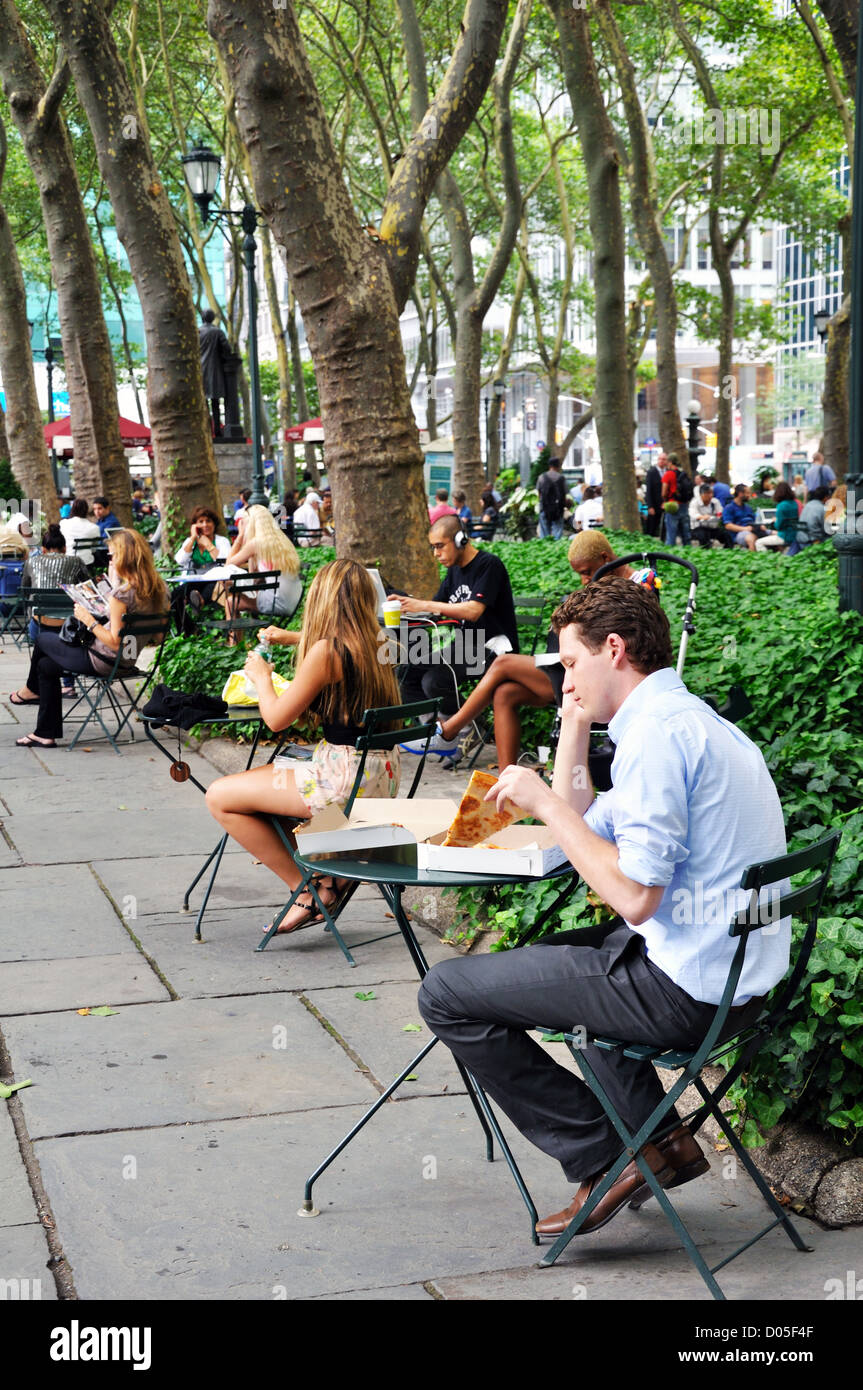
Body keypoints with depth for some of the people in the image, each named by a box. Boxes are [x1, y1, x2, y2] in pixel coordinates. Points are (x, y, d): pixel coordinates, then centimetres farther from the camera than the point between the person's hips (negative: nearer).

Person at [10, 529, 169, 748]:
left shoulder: (122, 593, -28)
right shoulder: (155, 586, -4)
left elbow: (115, 642, -27)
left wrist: (89, 621, -14)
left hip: (105, 660, -9)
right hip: (129, 661, 9)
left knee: (43, 639, 18)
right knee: (46, 665, 23)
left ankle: (31, 689, 47)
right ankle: (45, 734, 27)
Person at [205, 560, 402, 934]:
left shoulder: (326, 651, -18)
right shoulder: (377, 647, 6)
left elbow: (277, 719, -10)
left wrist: (261, 678, 10)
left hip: (344, 782, -9)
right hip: (382, 774, 9)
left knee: (219, 797, 1)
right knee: (264, 778, 28)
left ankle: (310, 891, 4)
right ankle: (325, 874, 19)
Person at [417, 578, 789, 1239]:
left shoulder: (656, 732, -18)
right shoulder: (689, 716, 15)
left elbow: (634, 897, -25)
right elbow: (584, 827, 23)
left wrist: (546, 803, -15)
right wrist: (576, 722, 19)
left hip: (685, 993, -10)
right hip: (741, 978, 10)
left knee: (446, 992, -2)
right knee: (558, 955, 36)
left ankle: (607, 1159, 2)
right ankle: (663, 1138, 24)